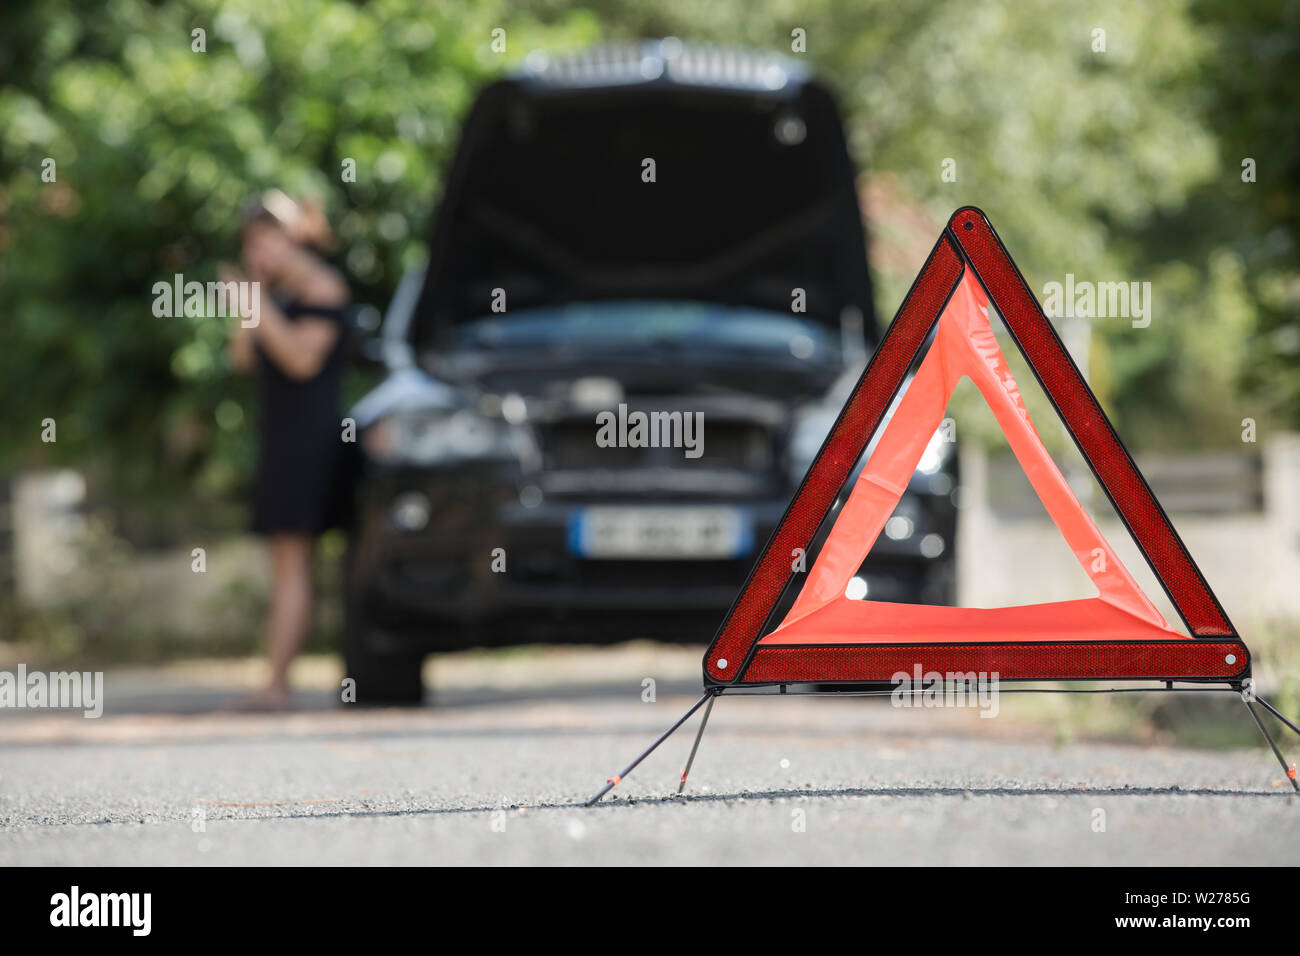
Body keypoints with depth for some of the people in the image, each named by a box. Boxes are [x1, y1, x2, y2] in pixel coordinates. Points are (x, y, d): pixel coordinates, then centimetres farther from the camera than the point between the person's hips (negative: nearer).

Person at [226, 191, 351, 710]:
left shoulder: (322, 287, -8)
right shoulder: (281, 293, 19)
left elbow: (302, 359, -18)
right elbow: (243, 357, 13)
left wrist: (260, 309, -21)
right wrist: (251, 298, 4)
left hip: (310, 432, -10)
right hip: (279, 435, 10)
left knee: (291, 559, -14)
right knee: (286, 563, 6)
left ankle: (277, 683, -18)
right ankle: (278, 681, 5)